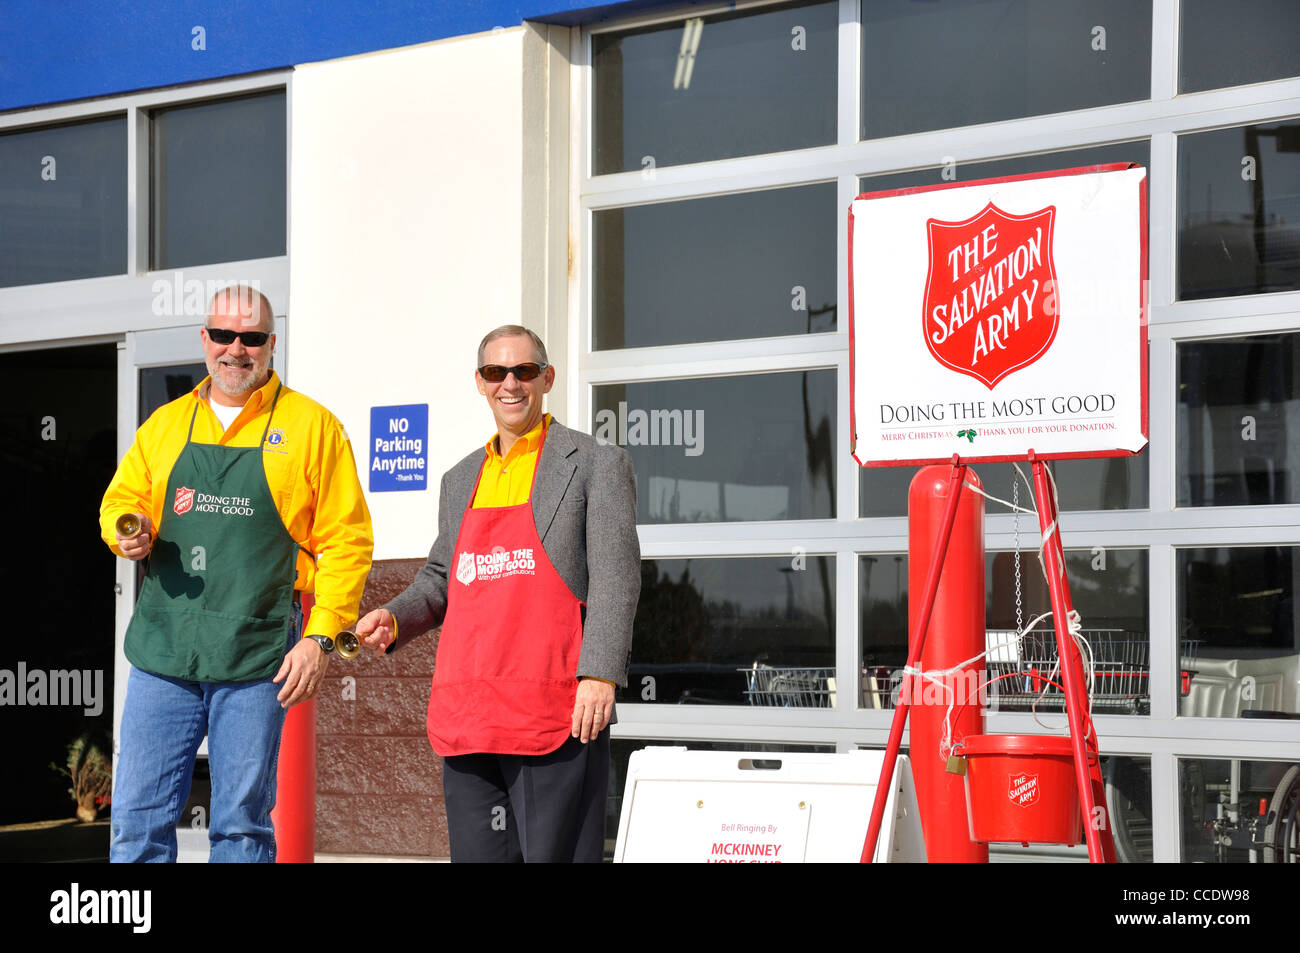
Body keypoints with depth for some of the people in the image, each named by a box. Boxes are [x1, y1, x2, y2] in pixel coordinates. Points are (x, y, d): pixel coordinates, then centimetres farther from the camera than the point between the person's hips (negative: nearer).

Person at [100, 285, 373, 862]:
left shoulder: (312, 426, 4)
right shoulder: (165, 424, 14)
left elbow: (345, 542, 0)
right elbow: (122, 500, 22)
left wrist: (321, 637, -9)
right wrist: (129, 529, -3)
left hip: (257, 661, -3)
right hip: (163, 654, 3)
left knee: (242, 825, 3)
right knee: (137, 819, 1)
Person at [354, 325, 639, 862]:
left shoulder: (596, 464, 3)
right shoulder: (460, 481, 21)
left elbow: (615, 577, -5)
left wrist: (600, 675, -17)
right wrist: (396, 617, 5)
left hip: (554, 712, -6)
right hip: (466, 715, 6)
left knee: (554, 852, -6)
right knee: (477, 853, 8)